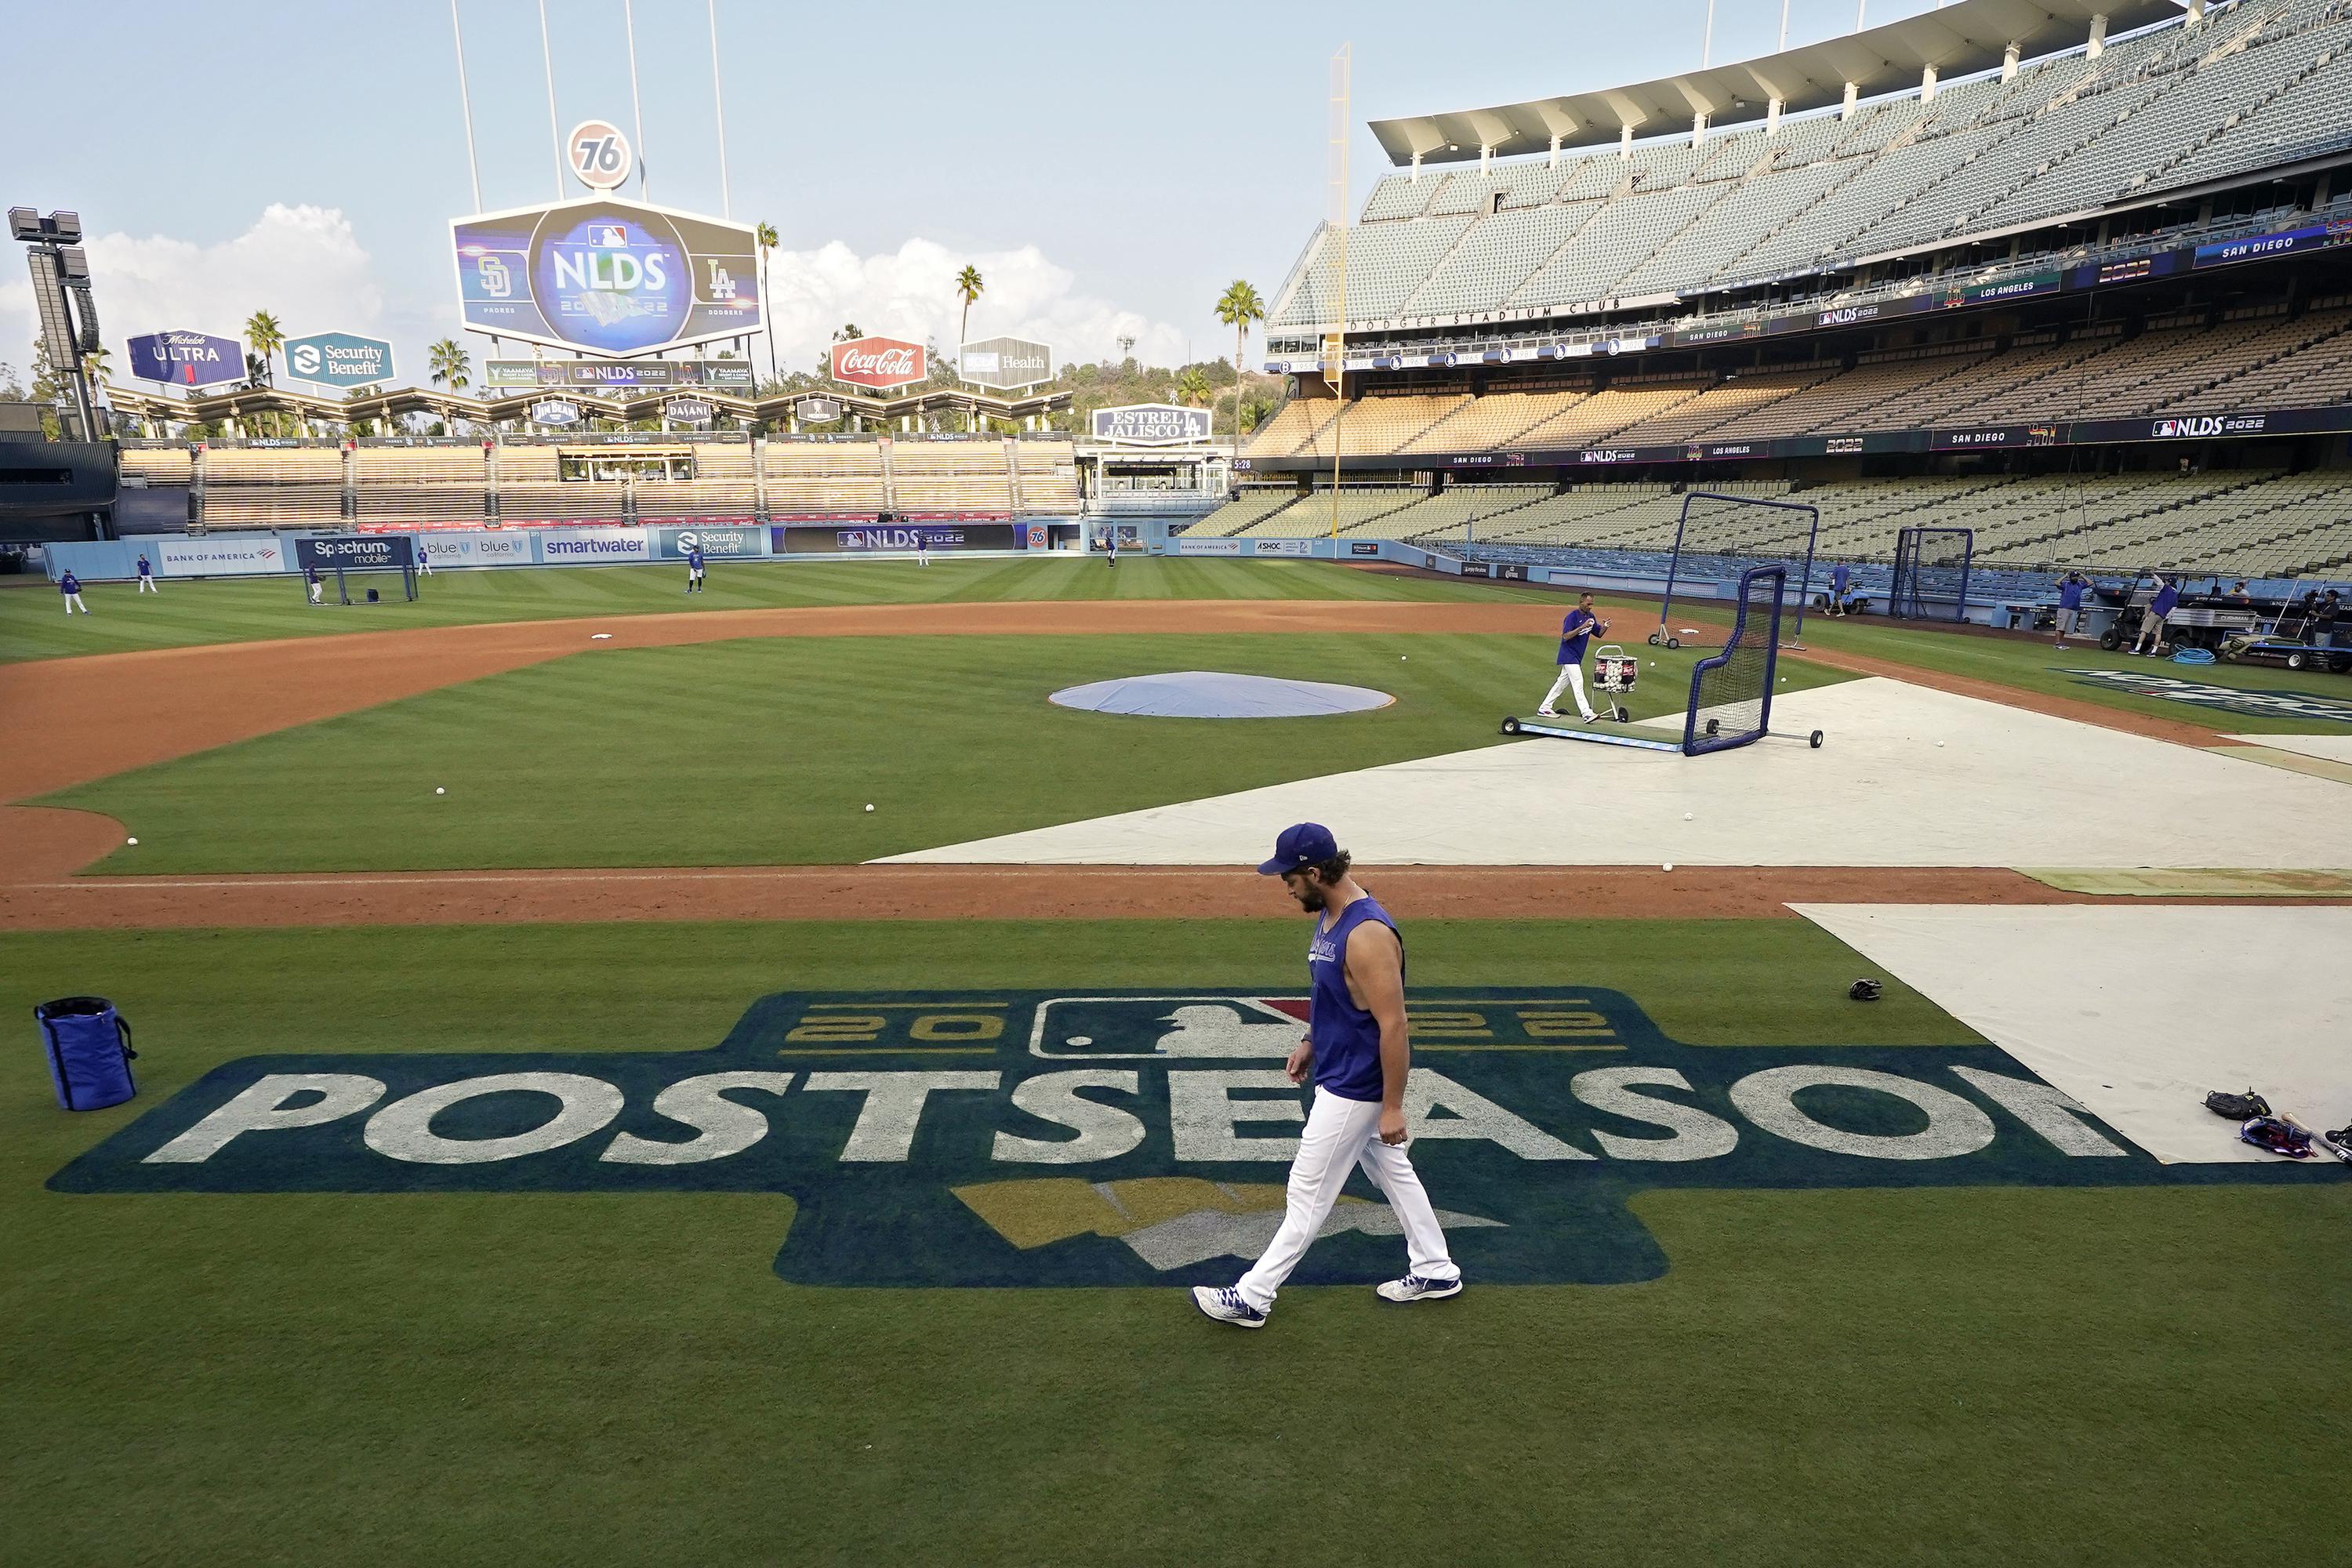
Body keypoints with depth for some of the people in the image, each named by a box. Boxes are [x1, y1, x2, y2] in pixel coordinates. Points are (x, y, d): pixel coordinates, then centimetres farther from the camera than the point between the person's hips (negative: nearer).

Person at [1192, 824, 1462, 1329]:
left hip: (1355, 1086, -10)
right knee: (1391, 1171, 21)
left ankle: (1251, 1299, 12)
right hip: (1343, 1073, 10)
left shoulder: (1368, 935, -29)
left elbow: (1393, 1026, -26)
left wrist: (1392, 1106, -22)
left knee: (1308, 1193, 1)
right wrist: (1311, 1042, 20)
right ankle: (1436, 1272, 37)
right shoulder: (1329, 915, 2)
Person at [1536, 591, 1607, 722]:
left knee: (1562, 682, 13)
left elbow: (1599, 633, 10)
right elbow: (1565, 636, -24)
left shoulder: (1591, 617, 8)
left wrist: (1605, 627, -11)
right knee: (1578, 683, -12)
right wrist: (1582, 627, -32)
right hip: (1569, 655, -9)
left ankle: (1544, 709, 20)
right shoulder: (1571, 617, -16)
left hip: (1577, 656, 9)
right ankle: (1586, 714, -15)